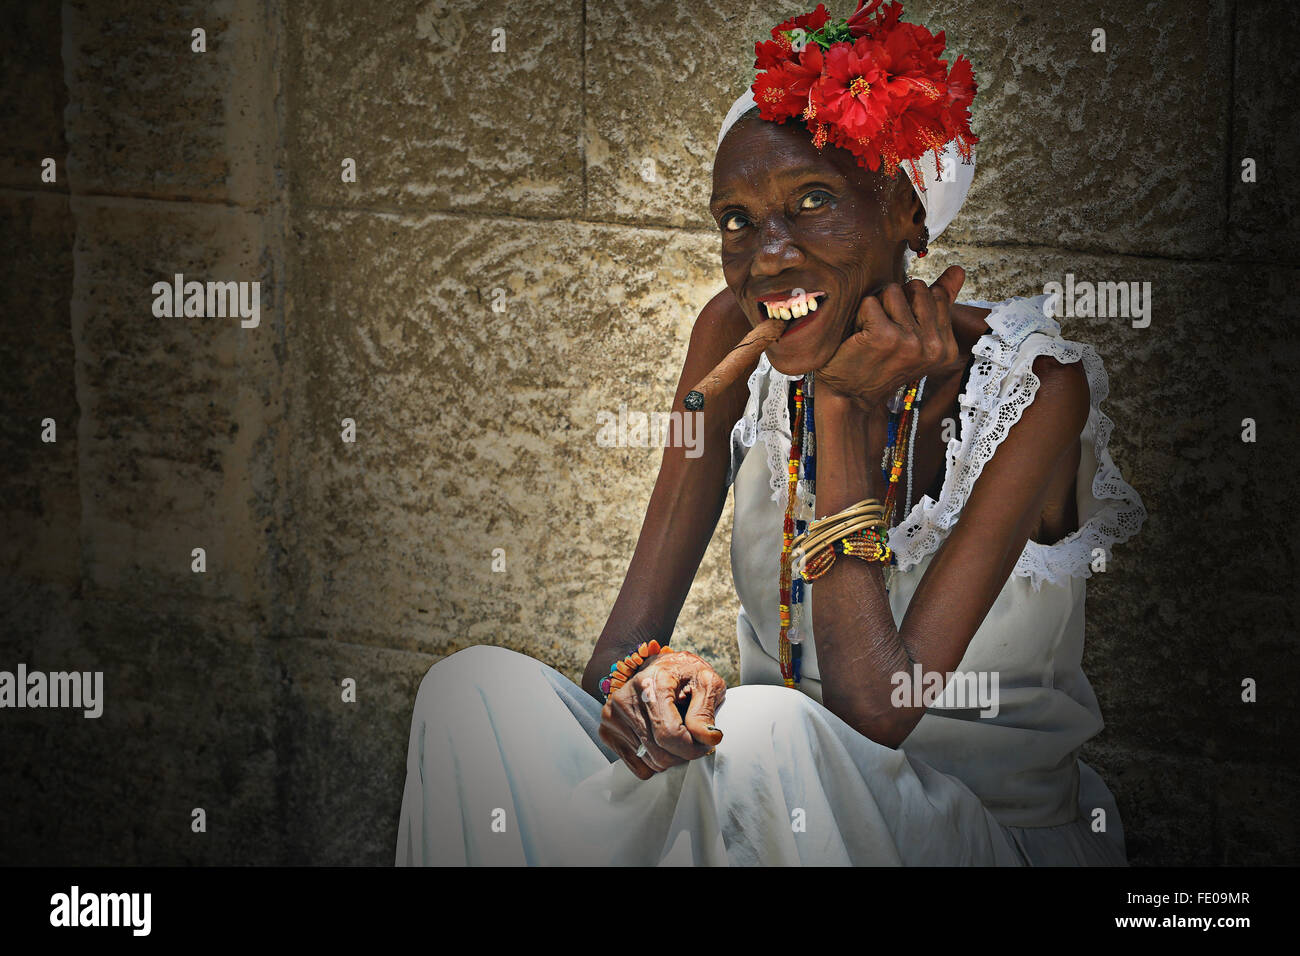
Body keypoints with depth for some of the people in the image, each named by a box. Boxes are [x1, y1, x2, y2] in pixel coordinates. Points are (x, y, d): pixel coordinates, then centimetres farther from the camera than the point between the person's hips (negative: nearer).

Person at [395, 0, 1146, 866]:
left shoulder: (1035, 389, -16)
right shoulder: (734, 338, -2)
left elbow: (877, 716, -23)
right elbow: (628, 637, -4)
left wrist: (847, 408, -22)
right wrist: (641, 676, -30)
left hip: (996, 827, -4)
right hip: (760, 800, 4)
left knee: (764, 730, -35)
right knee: (476, 686, -19)